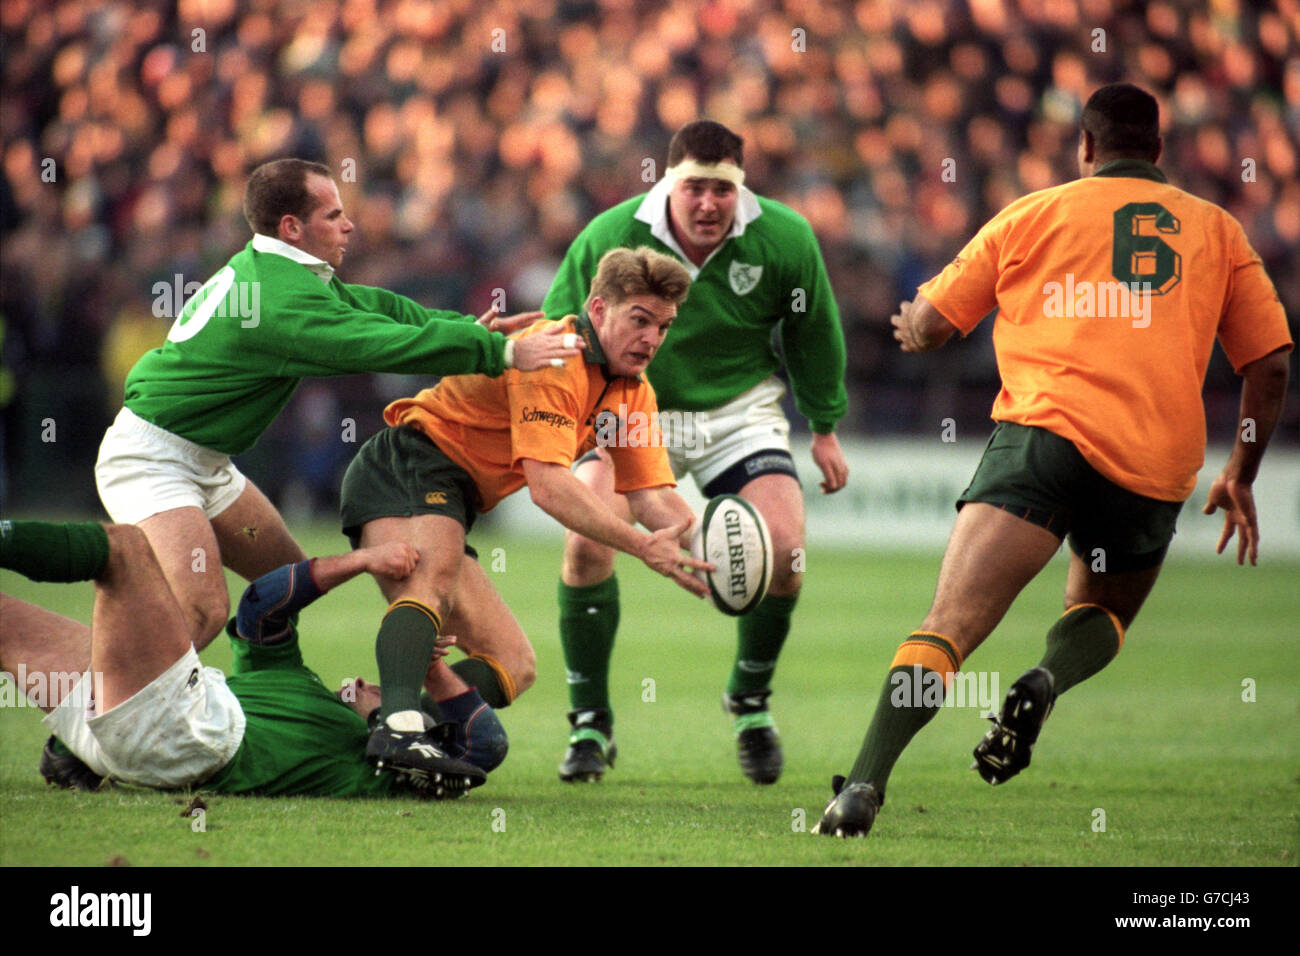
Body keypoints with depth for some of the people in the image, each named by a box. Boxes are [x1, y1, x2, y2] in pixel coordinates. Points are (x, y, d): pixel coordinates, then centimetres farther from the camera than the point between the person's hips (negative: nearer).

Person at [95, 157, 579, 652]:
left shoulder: (263, 266, 5)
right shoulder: (283, 299, -26)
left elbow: (368, 307, 10)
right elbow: (388, 346, -29)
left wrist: (469, 327, 1)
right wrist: (502, 352, -25)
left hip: (203, 462, 11)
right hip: (151, 459, -11)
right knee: (202, 613, -23)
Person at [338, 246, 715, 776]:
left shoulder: (633, 393, 10)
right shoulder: (553, 359, -20)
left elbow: (651, 495, 5)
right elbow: (548, 485, -30)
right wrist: (642, 546, -36)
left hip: (450, 510, 10)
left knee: (515, 666, 7)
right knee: (434, 580, -40)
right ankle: (397, 723, -60)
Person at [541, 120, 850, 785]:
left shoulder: (785, 240, -15)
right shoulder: (609, 239, -20)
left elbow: (813, 335, 4)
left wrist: (825, 428, 12)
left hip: (741, 410, 1)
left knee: (784, 550, -18)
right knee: (587, 540, -23)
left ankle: (749, 701, 12)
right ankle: (590, 723, -5)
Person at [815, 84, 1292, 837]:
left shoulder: (1035, 215, 15)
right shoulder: (1218, 230, 20)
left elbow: (929, 326, 17)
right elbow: (1271, 361, 17)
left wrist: (912, 330, 41)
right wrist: (1241, 477, 27)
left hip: (1050, 430, -3)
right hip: (1158, 470, 3)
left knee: (951, 623, -12)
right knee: (1104, 611, 27)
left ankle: (866, 783, -31)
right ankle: (1050, 680, -7)